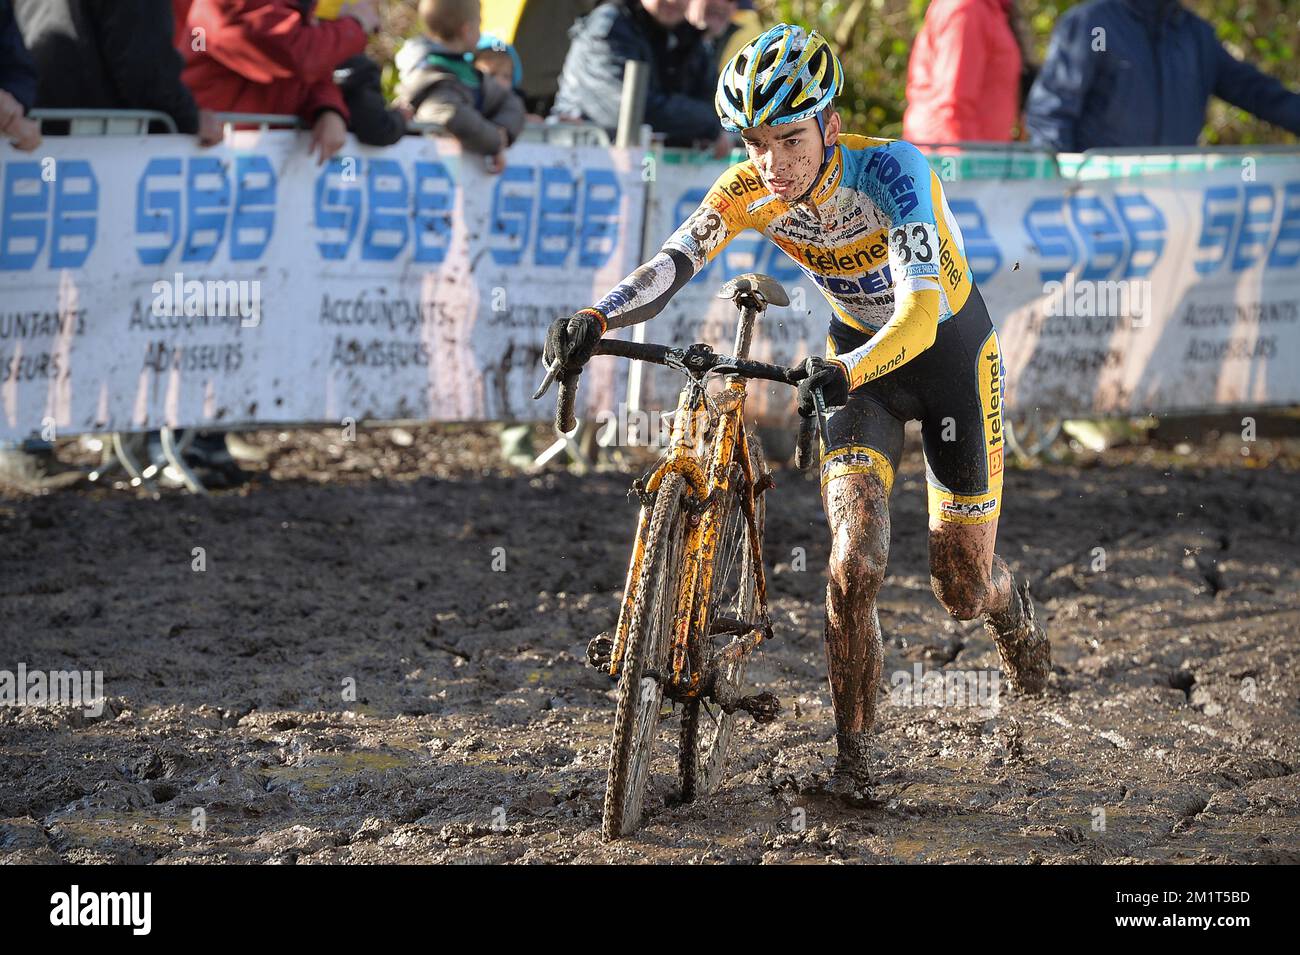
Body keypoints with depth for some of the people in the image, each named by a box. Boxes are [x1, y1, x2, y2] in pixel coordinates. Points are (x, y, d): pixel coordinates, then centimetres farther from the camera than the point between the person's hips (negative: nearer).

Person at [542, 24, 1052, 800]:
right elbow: (672, 263, -32)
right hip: (858, 359, 3)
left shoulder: (889, 169, -34)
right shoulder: (750, 190, -20)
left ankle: (1013, 610, 42)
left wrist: (846, 372, -64)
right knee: (855, 564, -15)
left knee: (963, 591, 4)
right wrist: (598, 319, -53)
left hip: (951, 347, -3)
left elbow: (923, 309, -45)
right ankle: (853, 758, -1)